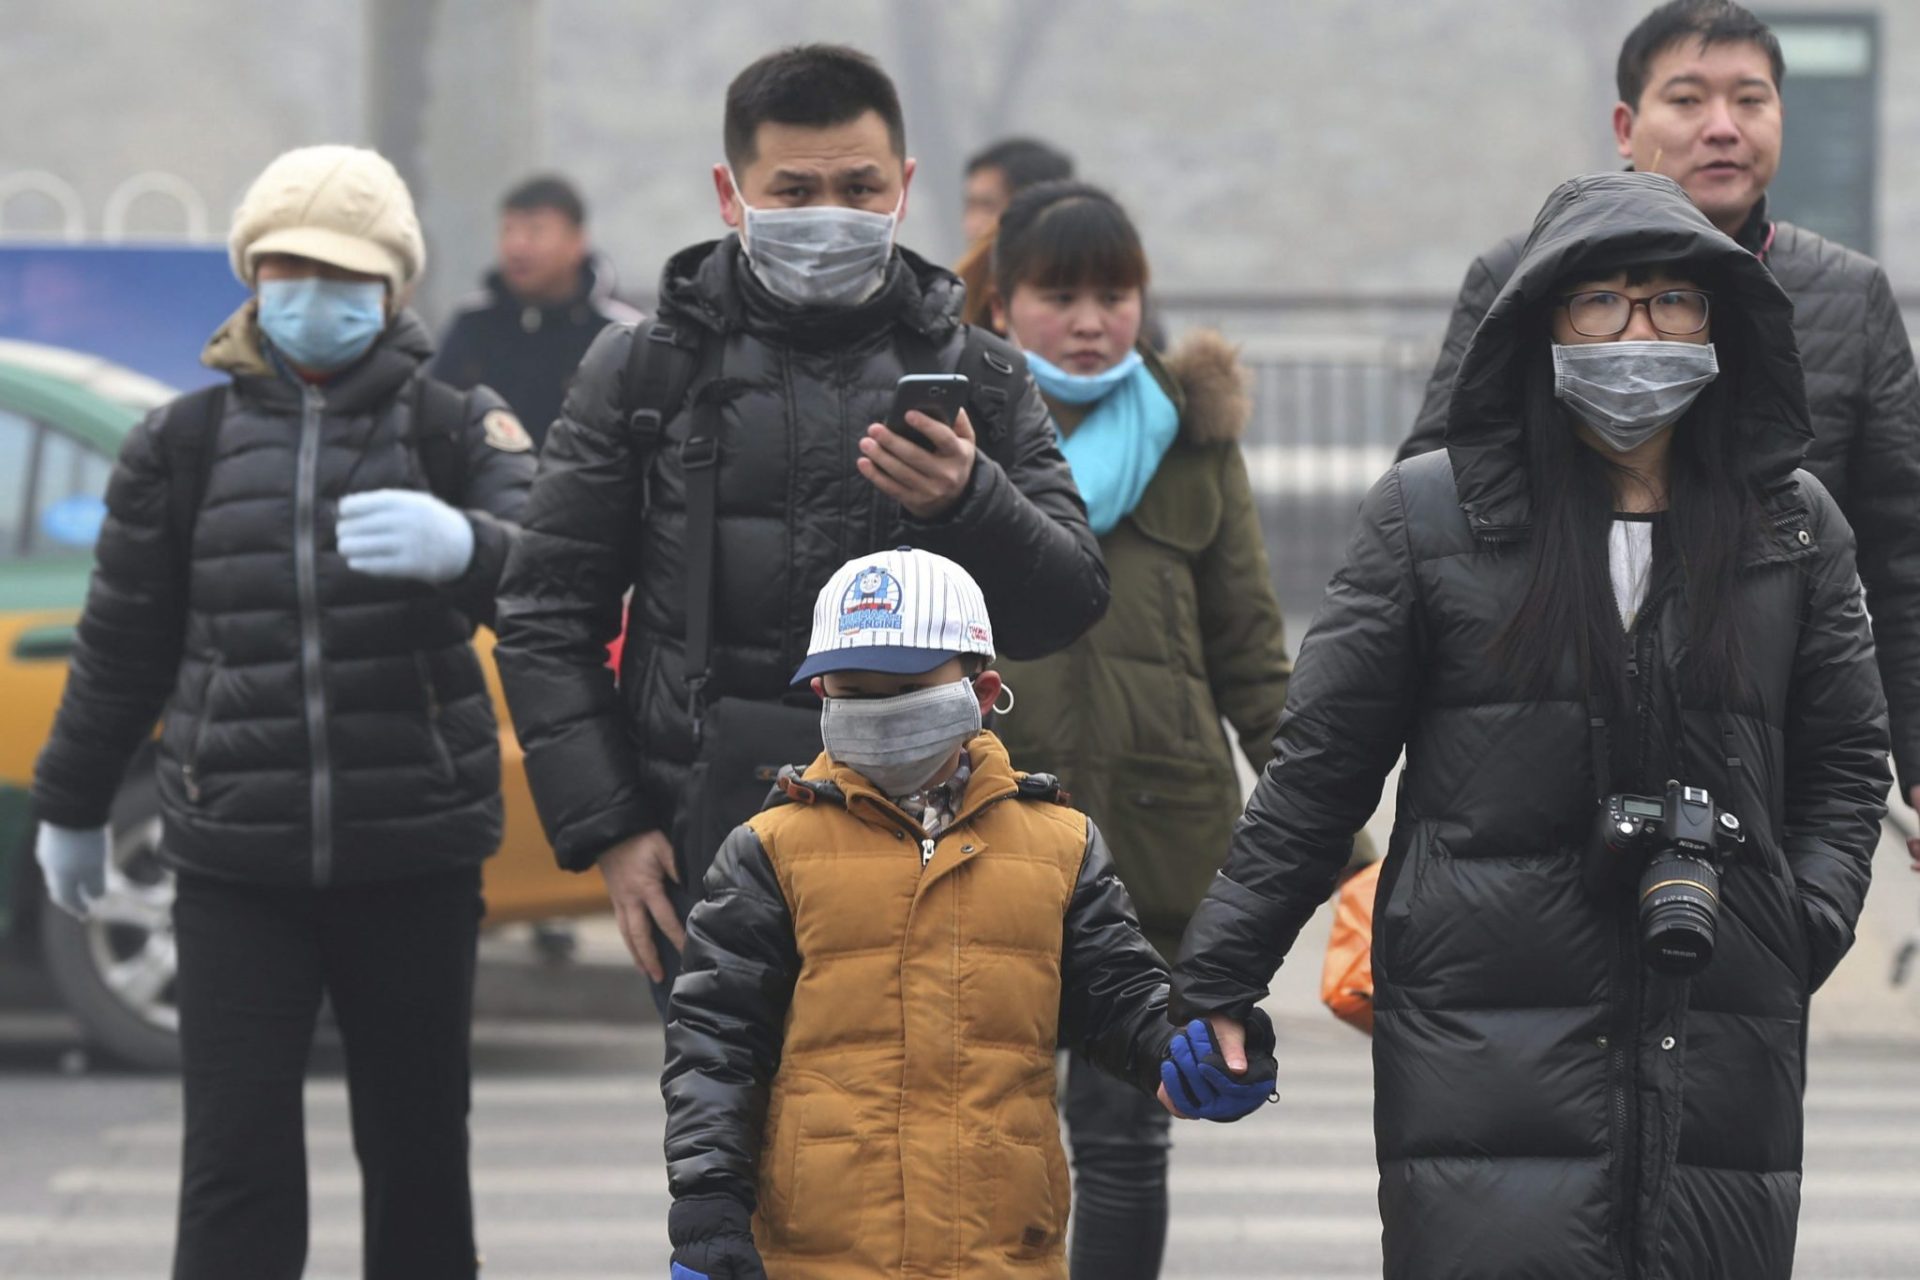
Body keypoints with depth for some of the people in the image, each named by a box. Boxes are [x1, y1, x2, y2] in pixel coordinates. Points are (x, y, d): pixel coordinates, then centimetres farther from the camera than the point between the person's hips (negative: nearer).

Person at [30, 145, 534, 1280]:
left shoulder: (457, 430, 1)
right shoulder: (187, 443, 6)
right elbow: (123, 645, 16)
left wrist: (462, 546, -39)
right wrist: (73, 806, 22)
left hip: (414, 858, 0)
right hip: (238, 866, 0)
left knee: (418, 1157, 7)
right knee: (237, 1166, -6)